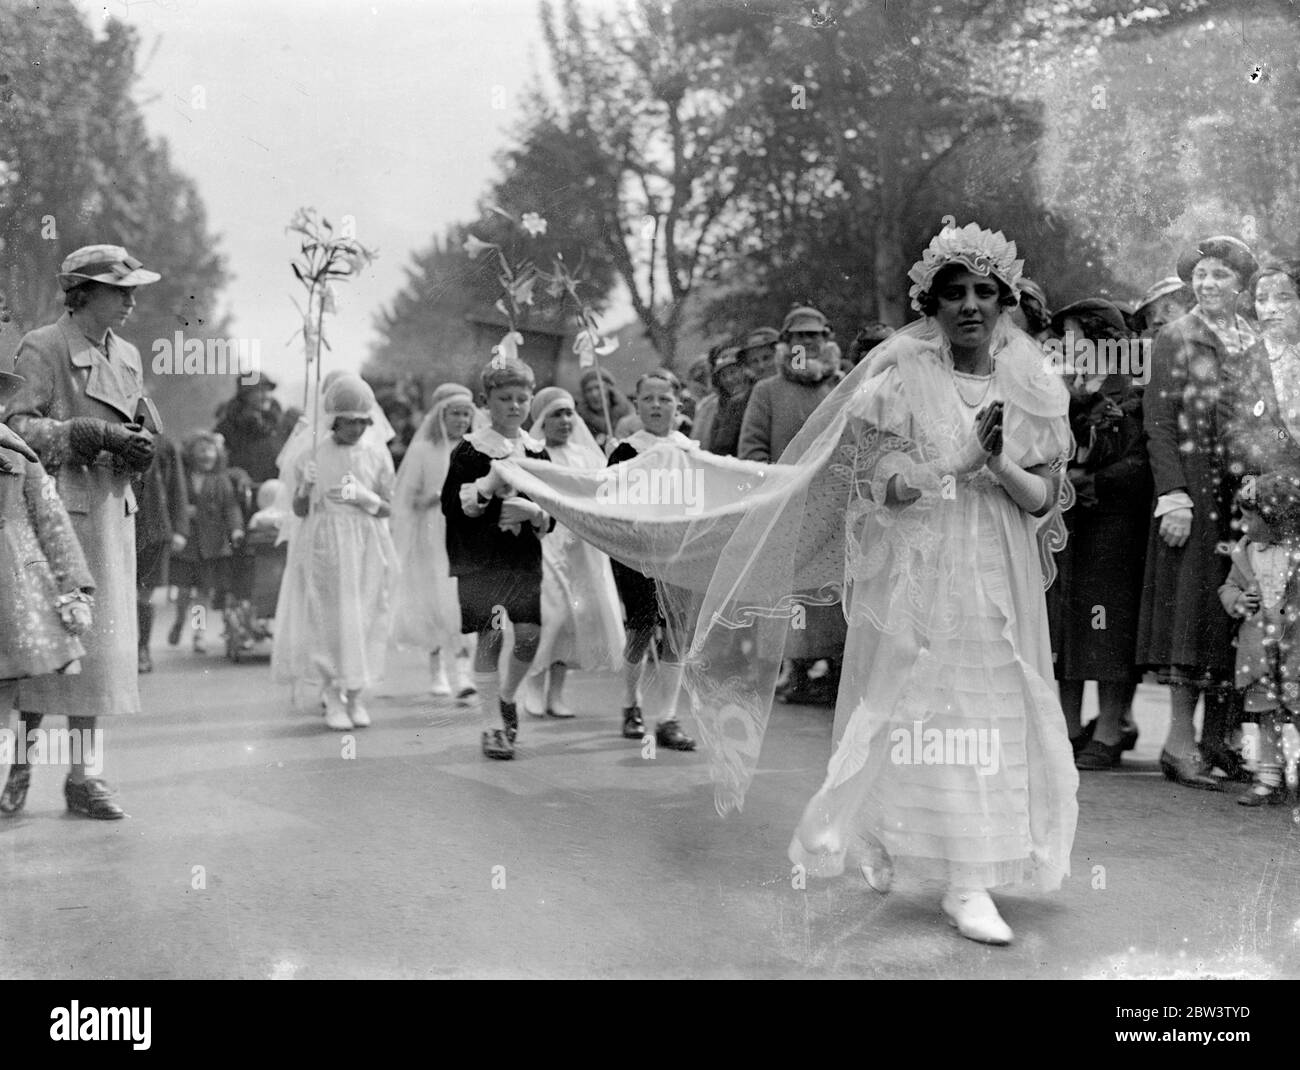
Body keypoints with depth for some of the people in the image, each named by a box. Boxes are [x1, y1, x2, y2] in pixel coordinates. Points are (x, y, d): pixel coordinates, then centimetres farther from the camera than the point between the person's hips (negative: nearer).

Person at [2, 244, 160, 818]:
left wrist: (139, 448, 1)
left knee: (101, 641, 4)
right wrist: (91, 435, -20)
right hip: (53, 507, -6)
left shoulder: (127, 356, 15)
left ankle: (81, 776, 11)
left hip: (110, 508, 6)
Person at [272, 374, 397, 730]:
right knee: (326, 620, -3)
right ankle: (333, 700, 5)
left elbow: (387, 509, 5)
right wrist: (305, 487, -16)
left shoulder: (377, 456, 2)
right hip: (323, 545, -1)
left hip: (366, 547, 1)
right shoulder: (312, 455, 0)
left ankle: (355, 697, 14)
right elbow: (299, 511, 5)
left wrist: (361, 497, -14)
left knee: (363, 621, 2)